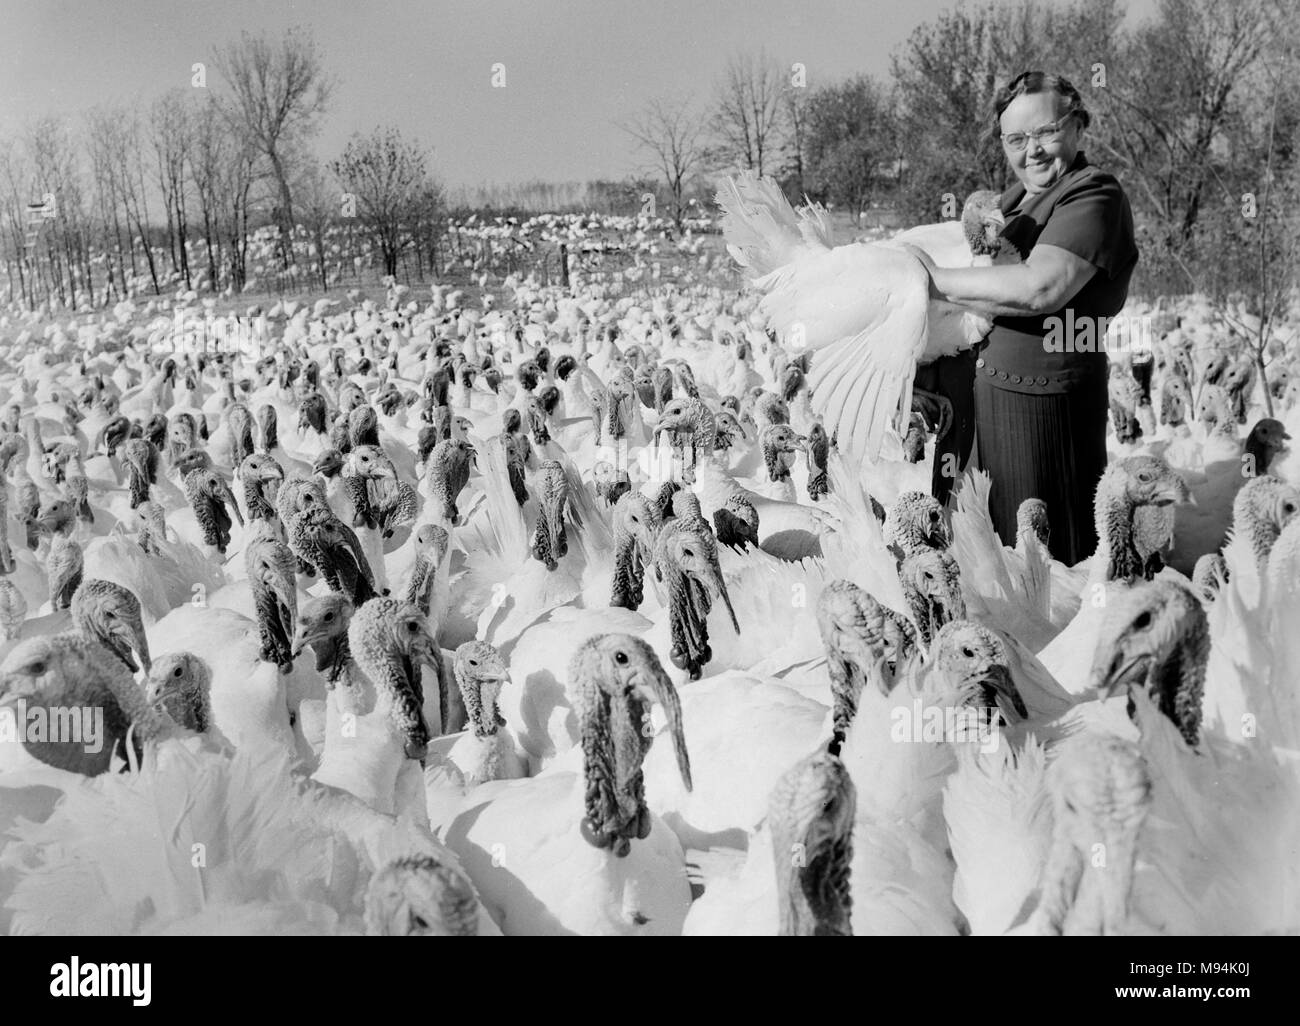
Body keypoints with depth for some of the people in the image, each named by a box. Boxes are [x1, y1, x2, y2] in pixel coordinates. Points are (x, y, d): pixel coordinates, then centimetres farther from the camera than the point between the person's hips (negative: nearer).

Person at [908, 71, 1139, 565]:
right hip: (986, 386, 9)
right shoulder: (1018, 195, 17)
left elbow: (1037, 288, -28)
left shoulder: (1094, 198, -14)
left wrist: (939, 279, -18)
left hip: (1040, 398, -9)